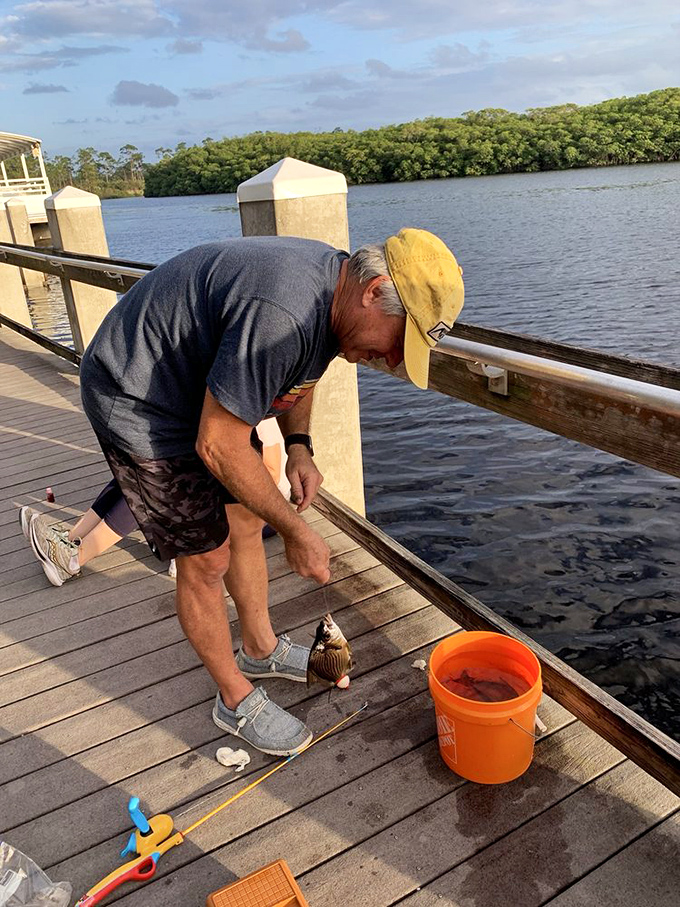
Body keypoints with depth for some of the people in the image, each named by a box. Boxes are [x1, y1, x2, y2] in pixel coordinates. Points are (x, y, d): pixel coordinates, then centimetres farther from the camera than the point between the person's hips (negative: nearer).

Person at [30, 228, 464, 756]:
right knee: (206, 560, -2)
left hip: (201, 391, 9)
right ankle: (236, 700, 20)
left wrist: (299, 447, -5)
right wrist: (296, 532, -20)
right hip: (138, 401, -9)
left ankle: (262, 651, 36)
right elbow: (217, 447, -30)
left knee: (245, 520, 15)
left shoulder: (334, 285, -6)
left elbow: (299, 372, 12)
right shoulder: (280, 314, -37)